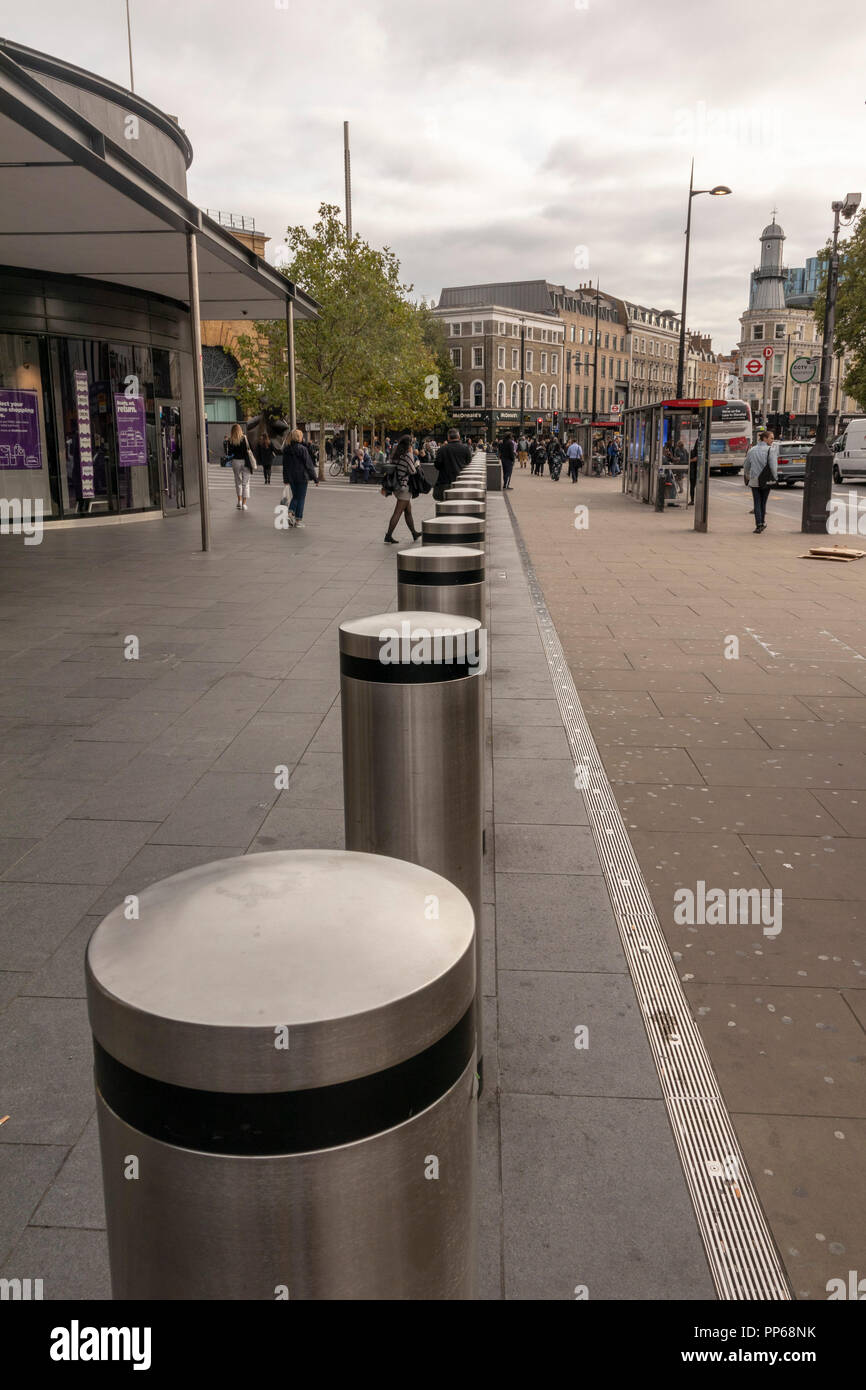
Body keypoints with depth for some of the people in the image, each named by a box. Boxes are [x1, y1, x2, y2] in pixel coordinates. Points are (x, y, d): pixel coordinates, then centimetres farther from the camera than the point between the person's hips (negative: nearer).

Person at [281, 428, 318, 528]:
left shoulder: (286, 449, 3)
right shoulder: (303, 449, -14)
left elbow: (285, 466, 10)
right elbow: (309, 465, -11)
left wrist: (286, 480, 18)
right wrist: (315, 478, -5)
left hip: (291, 477, 5)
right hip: (302, 477, -5)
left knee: (295, 496, 19)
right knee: (301, 498, 4)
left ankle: (291, 512, -1)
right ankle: (298, 519, 6)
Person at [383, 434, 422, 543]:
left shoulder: (395, 455, 9)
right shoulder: (407, 455, -14)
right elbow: (413, 471, -15)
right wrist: (418, 465, 6)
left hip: (395, 486, 8)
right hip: (404, 487, -8)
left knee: (408, 511, 18)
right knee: (398, 512, -6)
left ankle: (414, 534, 27)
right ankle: (388, 536, -8)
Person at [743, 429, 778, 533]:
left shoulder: (752, 450, 6)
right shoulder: (770, 450, -8)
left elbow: (746, 466, 13)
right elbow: (773, 465, -14)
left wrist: (746, 477, 29)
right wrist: (775, 477, -1)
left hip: (754, 481, 2)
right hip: (766, 481, -2)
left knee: (757, 503, 4)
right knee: (763, 502, 12)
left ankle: (759, 524, -7)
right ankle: (763, 523, 20)